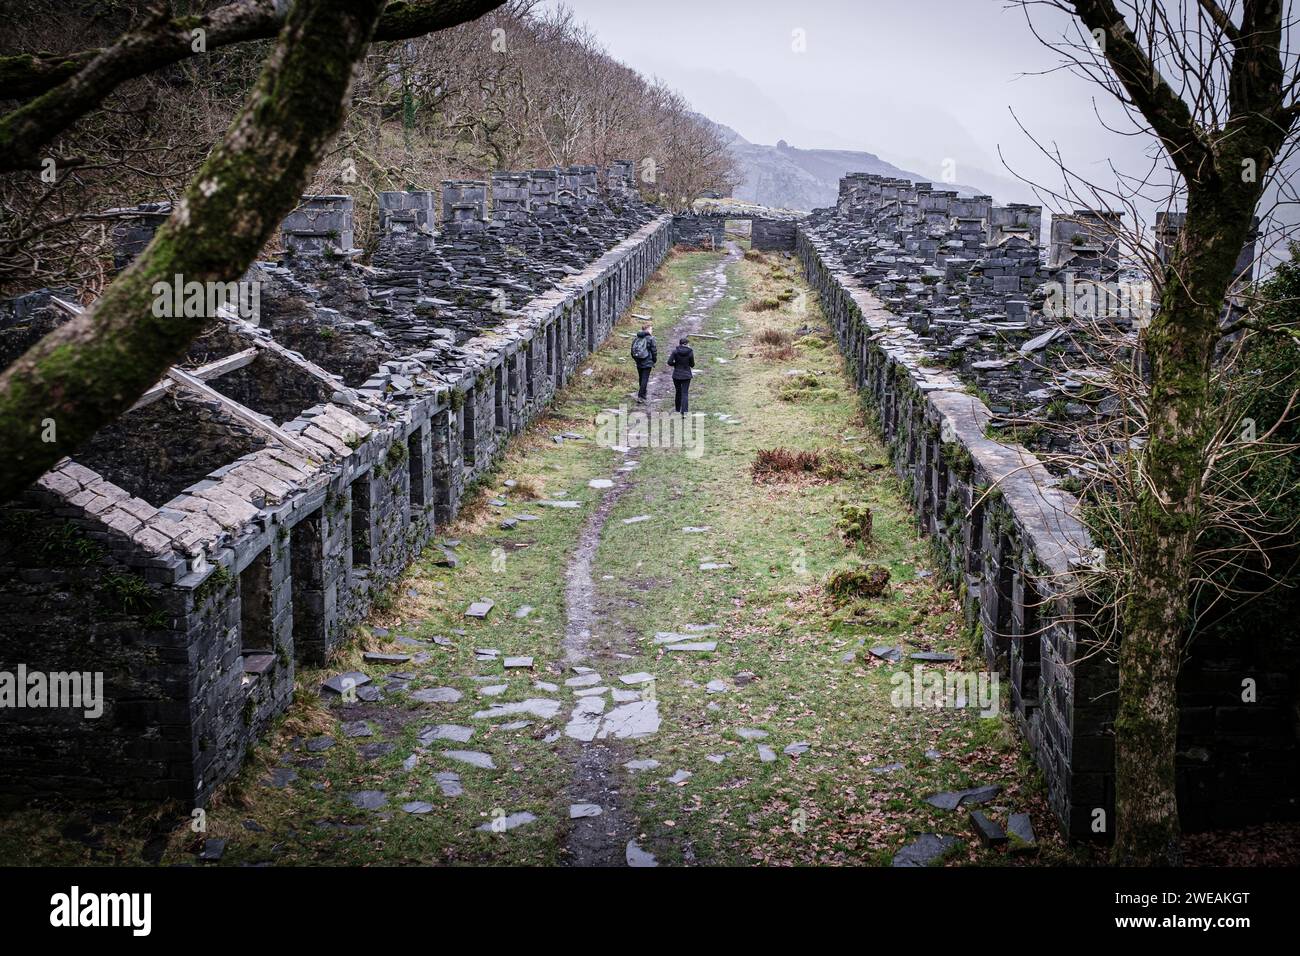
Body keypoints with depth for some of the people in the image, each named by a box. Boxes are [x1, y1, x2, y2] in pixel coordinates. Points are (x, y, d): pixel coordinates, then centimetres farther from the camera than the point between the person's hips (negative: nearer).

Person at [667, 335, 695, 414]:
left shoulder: (675, 351, -9)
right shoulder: (690, 352, -9)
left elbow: (669, 362, -13)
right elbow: (692, 364, -2)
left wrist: (676, 364, 4)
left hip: (676, 375, 1)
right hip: (686, 375, -1)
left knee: (678, 392, 19)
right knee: (685, 393, 1)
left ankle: (677, 409, 32)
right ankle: (683, 411, -9)